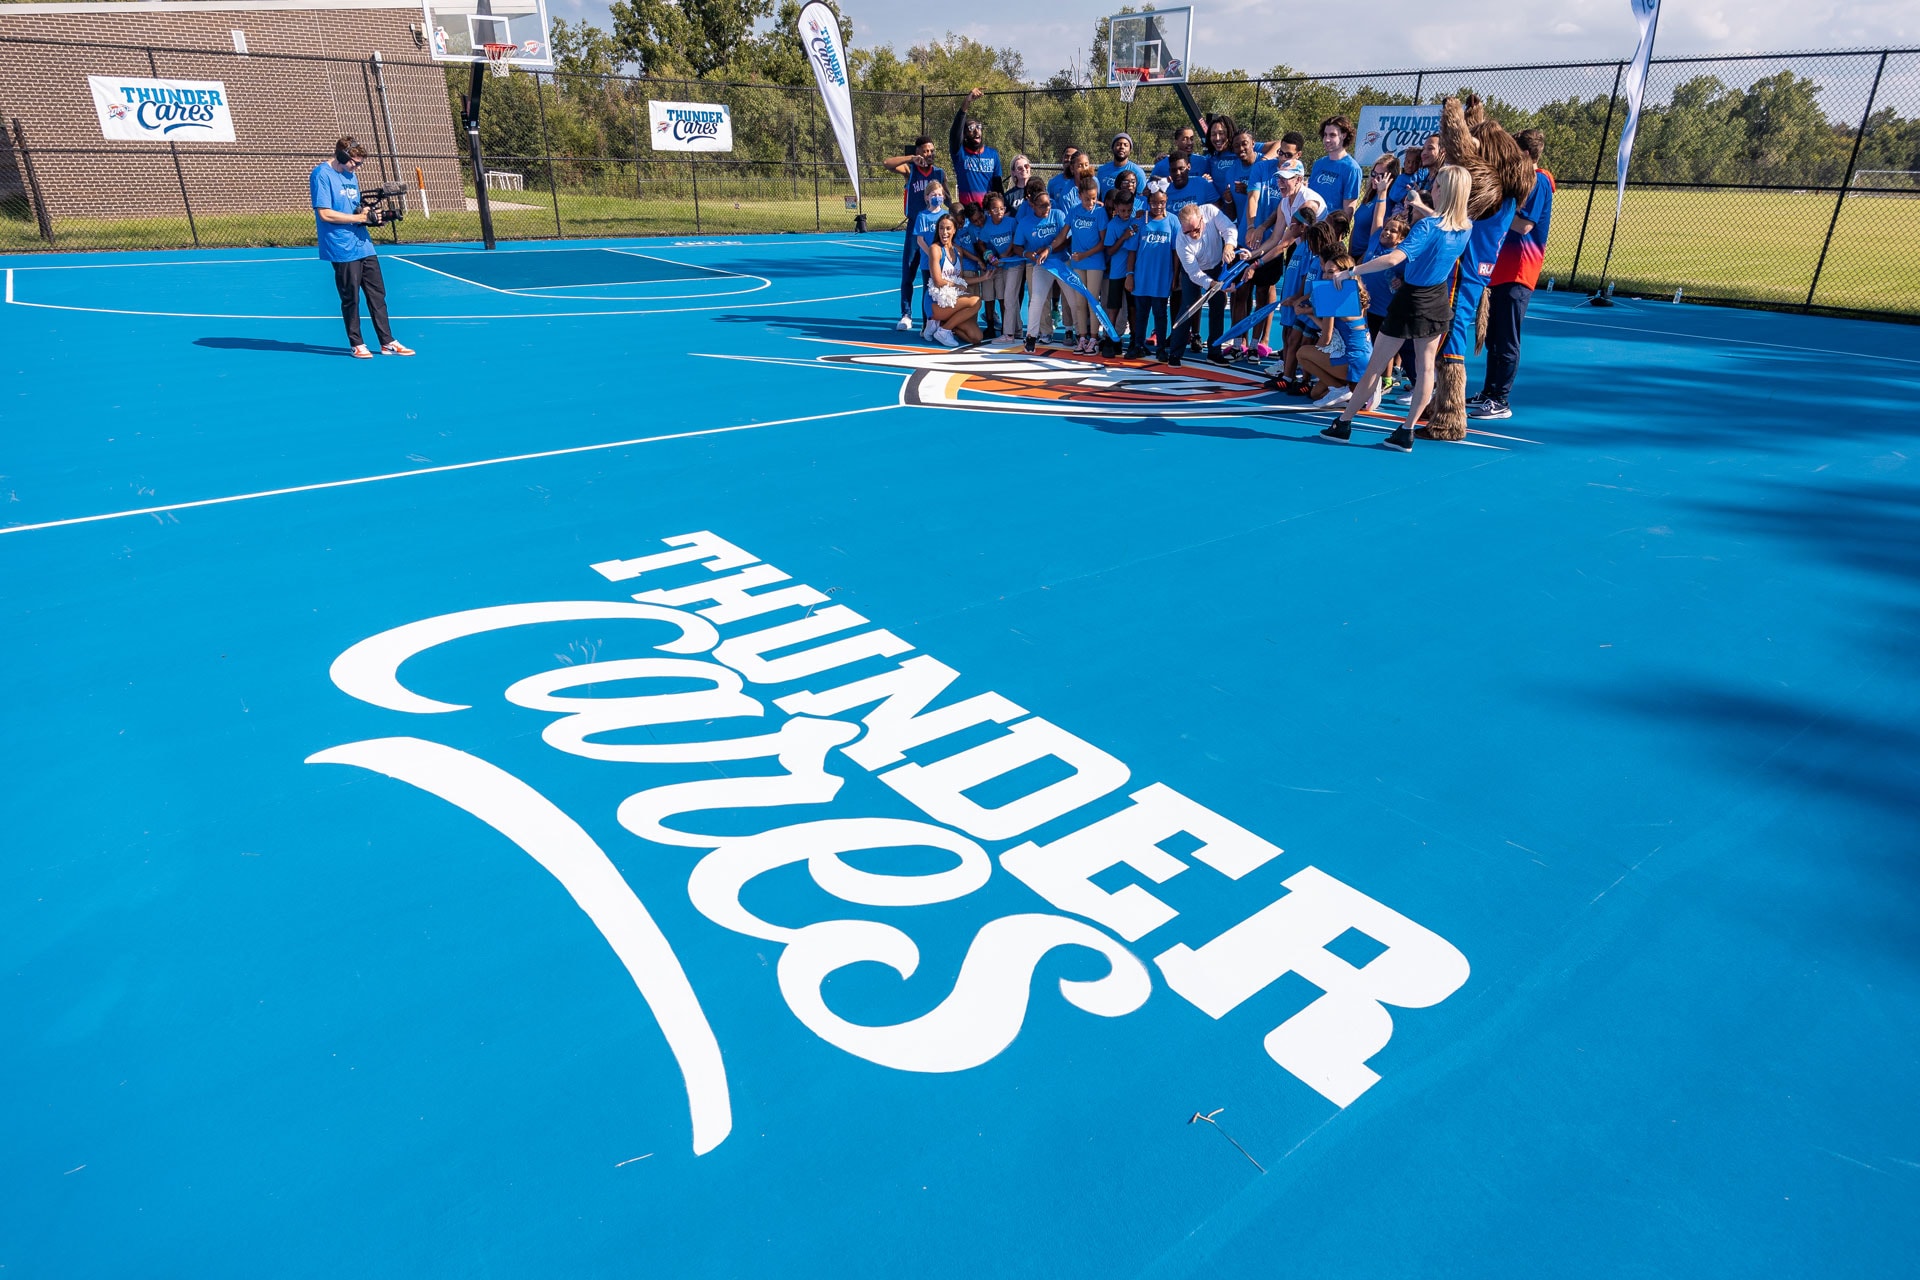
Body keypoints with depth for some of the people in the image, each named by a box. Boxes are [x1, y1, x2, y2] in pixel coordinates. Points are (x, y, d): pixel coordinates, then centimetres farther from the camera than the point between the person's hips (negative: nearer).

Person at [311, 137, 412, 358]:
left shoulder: (351, 176, 15)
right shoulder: (322, 175, -10)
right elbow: (325, 213, -16)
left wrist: (369, 215, 1)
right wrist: (359, 218, -16)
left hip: (364, 245, 8)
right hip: (343, 249, -8)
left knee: (378, 294, 7)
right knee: (351, 297, 0)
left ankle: (387, 342, 13)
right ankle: (356, 344, 10)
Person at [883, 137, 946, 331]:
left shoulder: (940, 173, 7)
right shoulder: (910, 170, 1)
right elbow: (886, 163, -14)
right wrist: (911, 158, -22)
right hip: (914, 227, -1)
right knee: (908, 273, -1)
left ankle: (931, 315, 13)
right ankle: (906, 315, 6)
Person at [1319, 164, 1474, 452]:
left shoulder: (1426, 226, -22)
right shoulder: (1466, 227, 1)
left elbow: (1393, 258, -34)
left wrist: (1350, 272, -32)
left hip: (1412, 300, -6)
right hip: (1439, 301, 7)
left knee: (1376, 365, 2)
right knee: (1425, 367, 8)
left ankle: (1343, 424, 11)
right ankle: (1406, 432, 11)